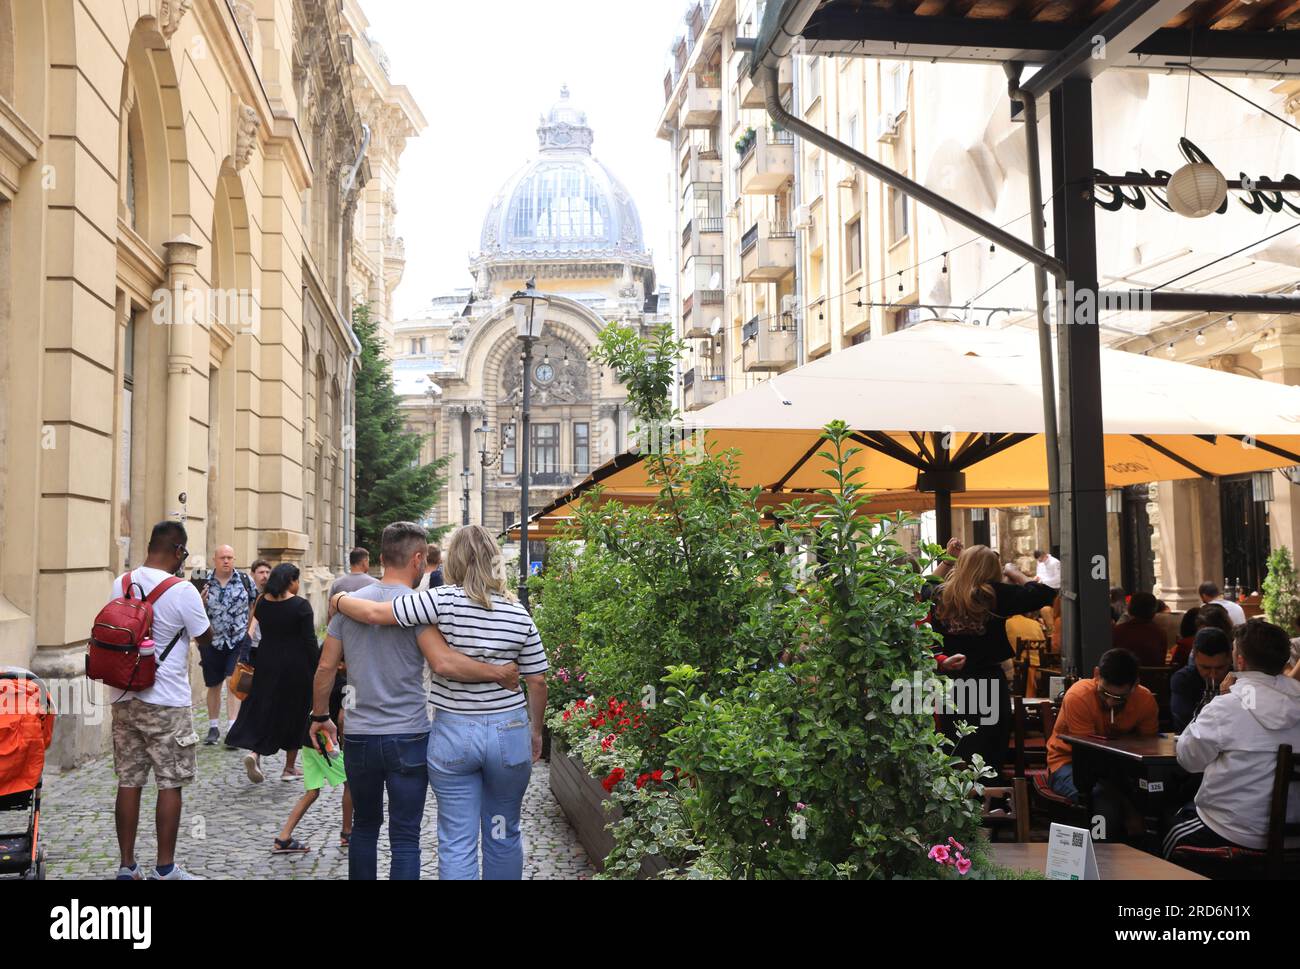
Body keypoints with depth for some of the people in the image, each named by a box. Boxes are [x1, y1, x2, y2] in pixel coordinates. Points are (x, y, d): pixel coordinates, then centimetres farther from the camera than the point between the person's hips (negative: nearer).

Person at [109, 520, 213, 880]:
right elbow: (206, 638, -4)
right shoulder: (183, 591, -16)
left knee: (129, 782, 11)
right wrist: (200, 606, 12)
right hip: (167, 703, -6)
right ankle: (165, 869, 10)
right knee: (170, 784, 4)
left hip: (125, 698, 6)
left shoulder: (120, 584, 2)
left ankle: (127, 866, 17)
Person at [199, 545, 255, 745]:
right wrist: (200, 603, -16)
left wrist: (250, 628, 3)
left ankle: (233, 729, -14)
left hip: (238, 640, -1)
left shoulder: (245, 580, -1)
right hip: (212, 641, 2)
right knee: (213, 686, 12)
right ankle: (213, 727, 26)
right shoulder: (204, 583, -1)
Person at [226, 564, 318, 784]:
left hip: (267, 664, 4)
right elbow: (309, 641, -13)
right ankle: (289, 768, 15)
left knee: (263, 708, 13)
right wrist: (317, 669, -5)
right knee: (294, 713, 8)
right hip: (296, 666, -4)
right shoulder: (300, 605, -14)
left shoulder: (262, 603, 2)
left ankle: (254, 752, -12)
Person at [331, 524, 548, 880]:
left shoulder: (443, 601, -12)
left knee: (457, 844, 6)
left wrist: (339, 598, 8)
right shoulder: (519, 614, -3)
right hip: (509, 731, 2)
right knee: (504, 835, 18)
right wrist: (536, 731, 17)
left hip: (453, 733, -2)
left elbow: (374, 613, -13)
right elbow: (537, 681, 2)